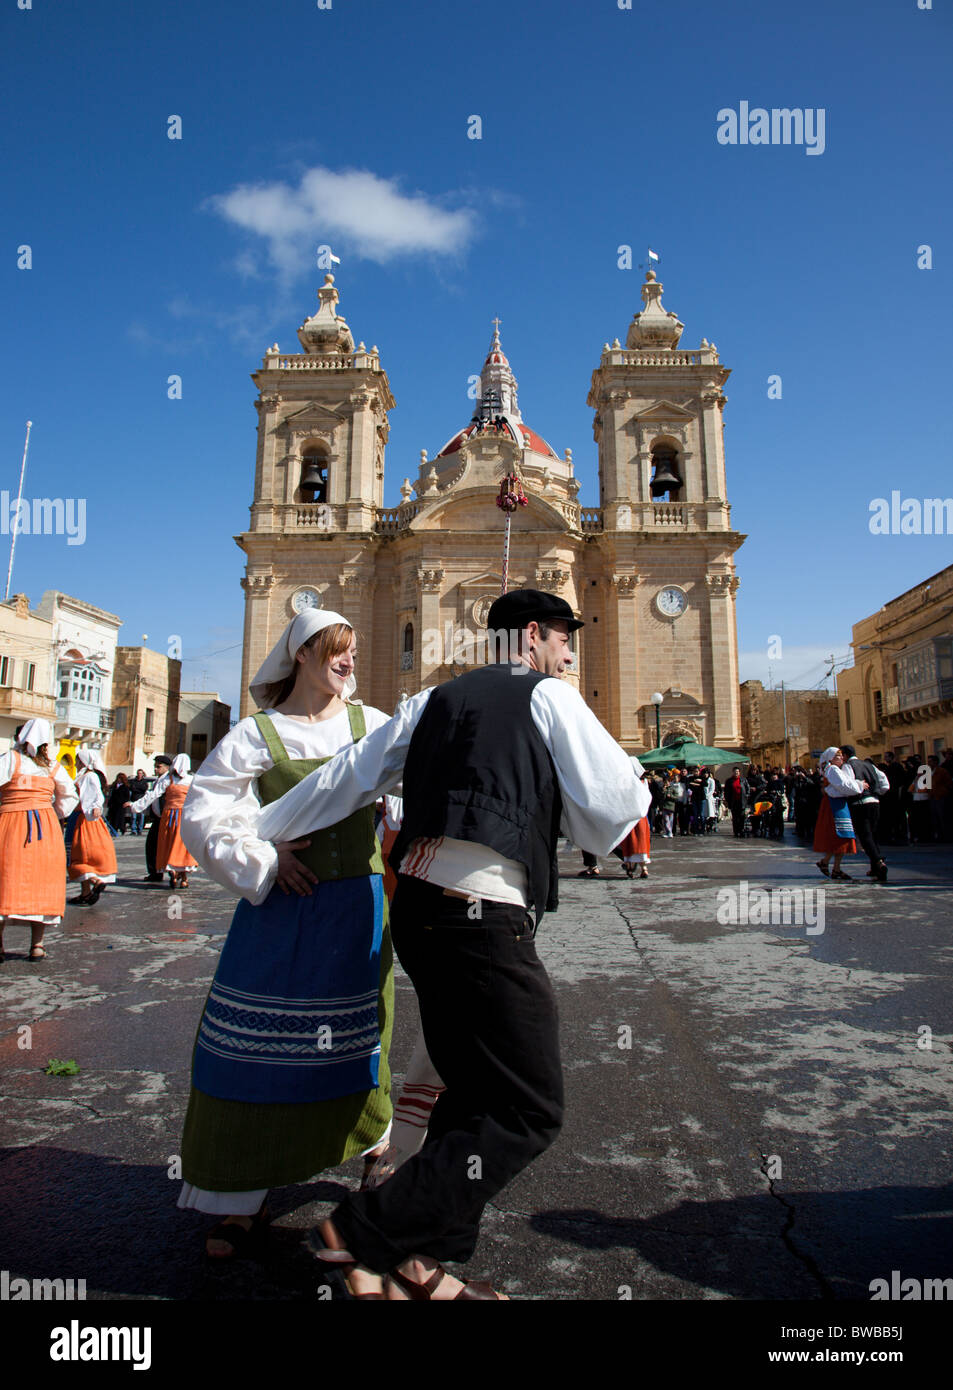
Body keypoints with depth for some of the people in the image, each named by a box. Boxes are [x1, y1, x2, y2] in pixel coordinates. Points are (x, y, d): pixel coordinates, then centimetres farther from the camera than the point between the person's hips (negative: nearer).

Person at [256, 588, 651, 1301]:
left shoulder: (435, 700, 16)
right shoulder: (549, 696, -1)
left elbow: (348, 778, 14)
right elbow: (616, 806, -3)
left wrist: (253, 833, 22)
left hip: (418, 908, 8)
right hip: (484, 918, -8)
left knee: (473, 1090, 21)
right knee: (530, 1109, 4)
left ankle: (419, 1261, 31)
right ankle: (365, 1232, 5)